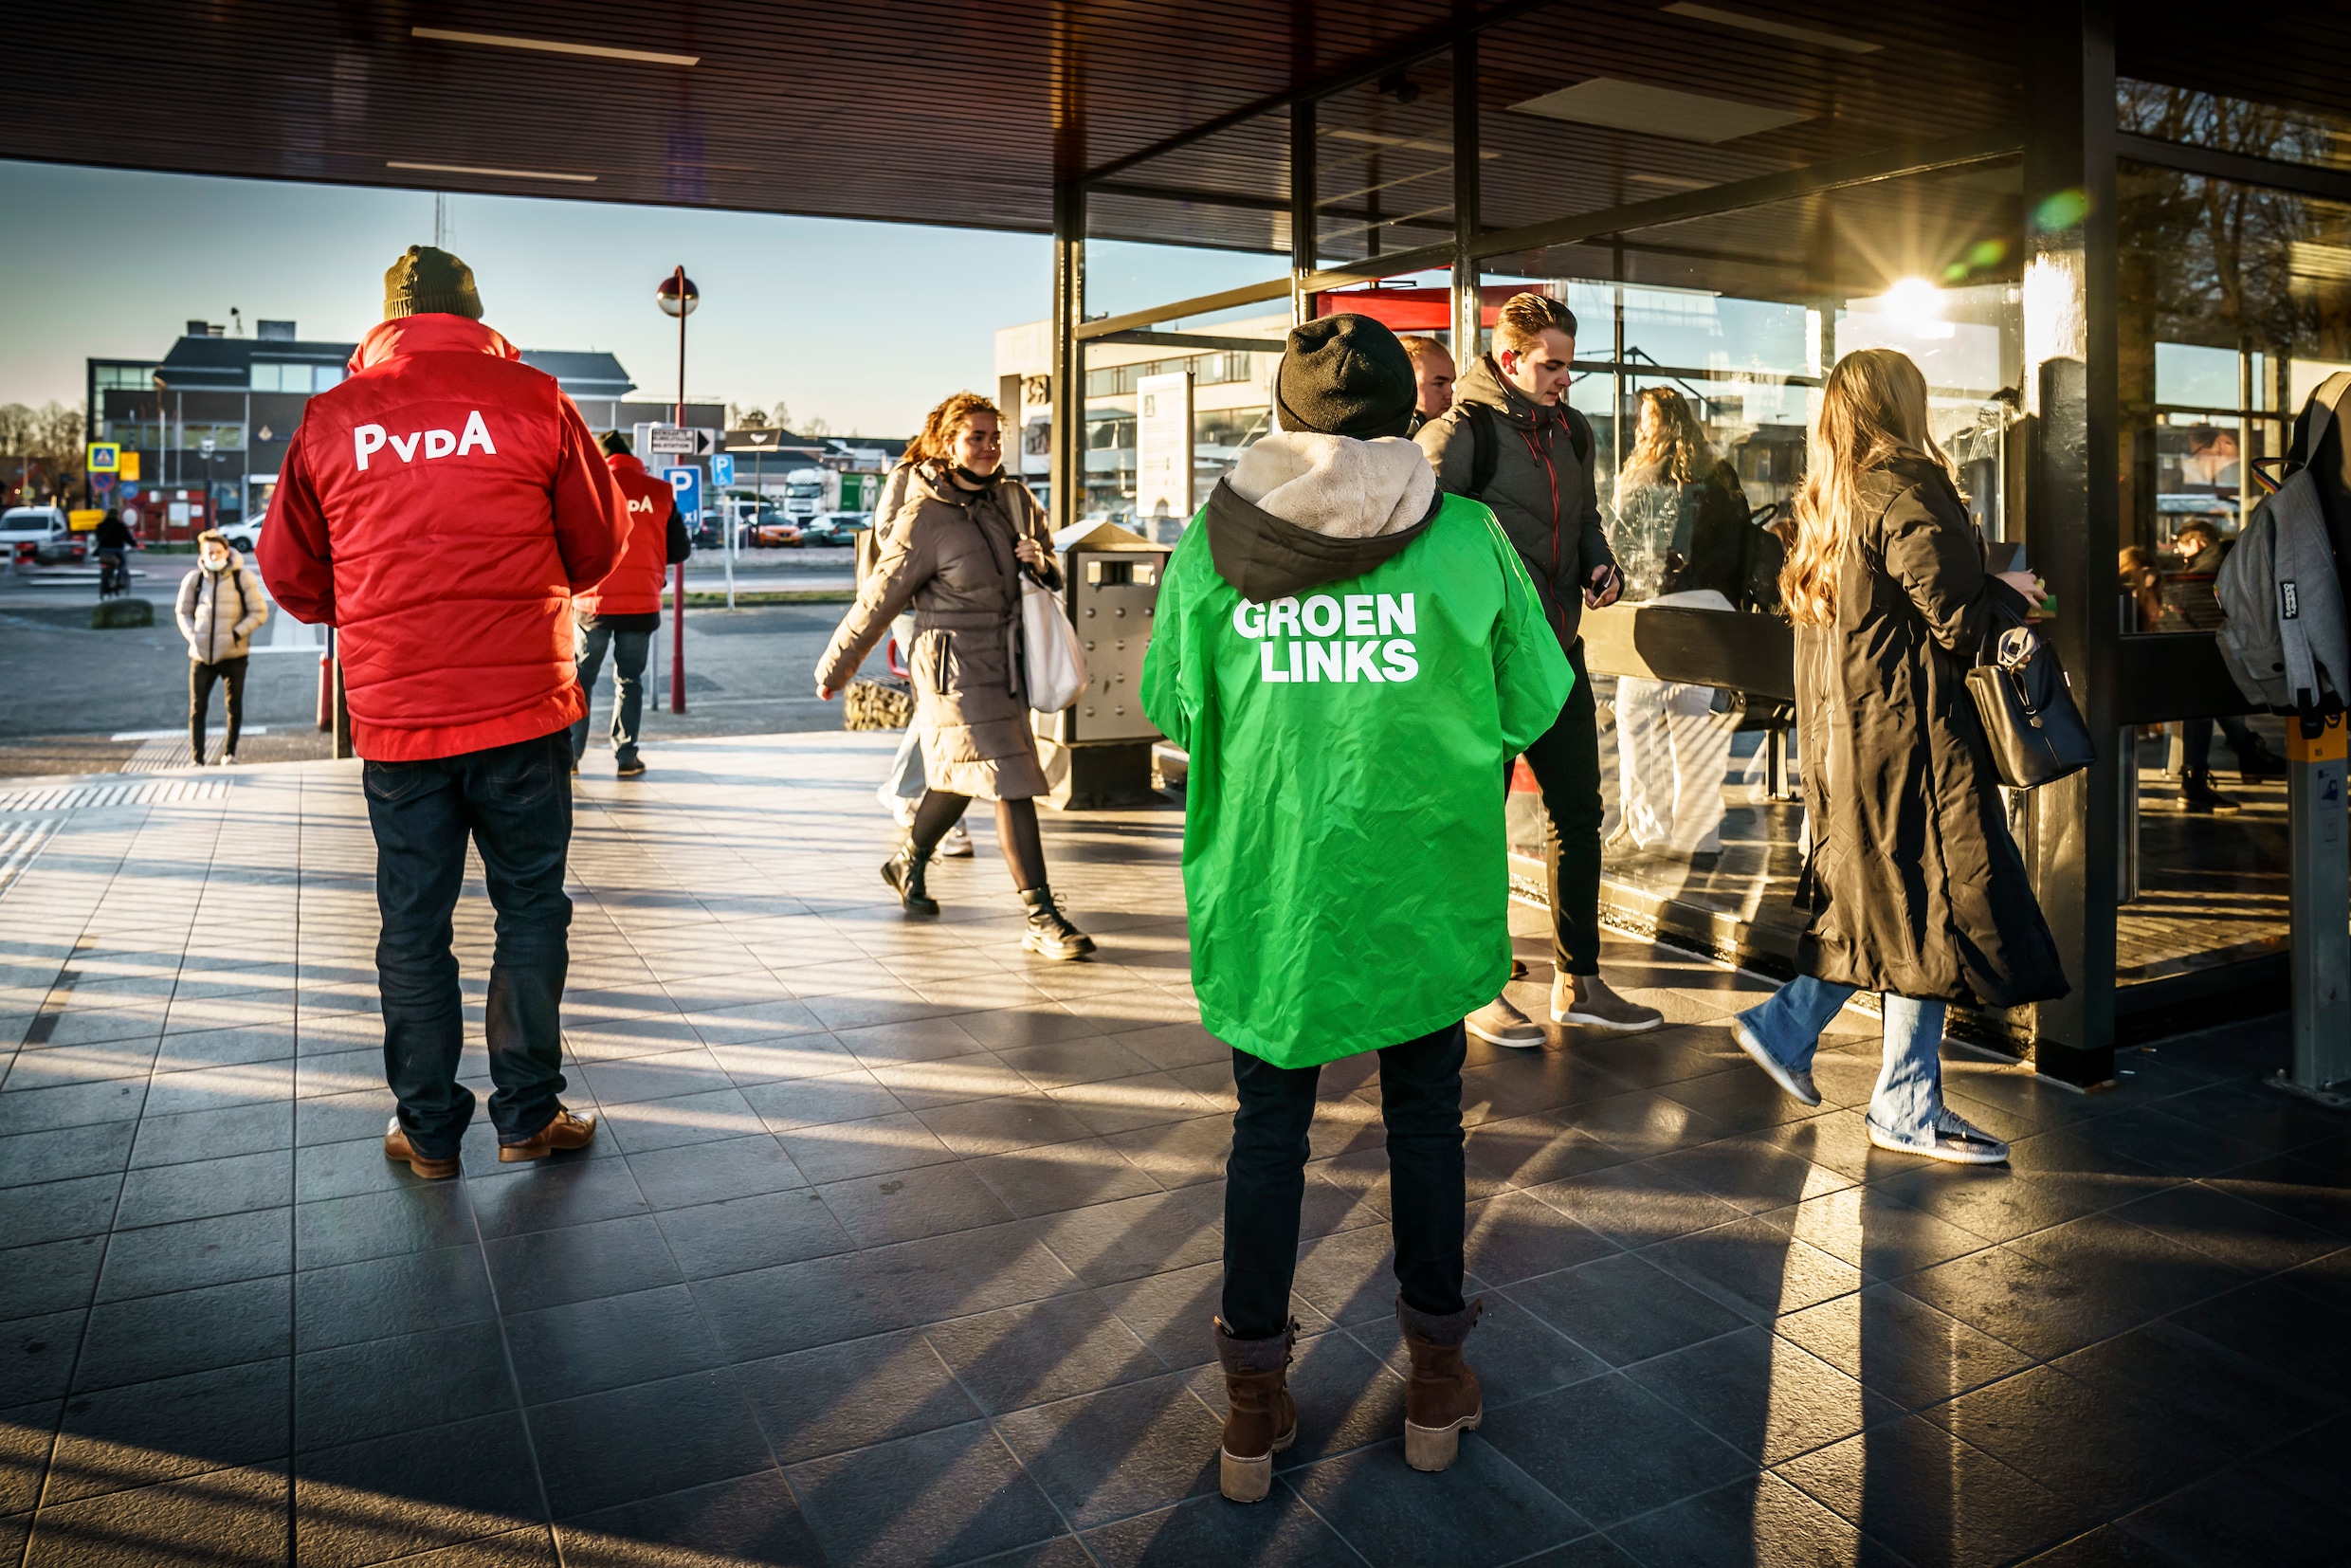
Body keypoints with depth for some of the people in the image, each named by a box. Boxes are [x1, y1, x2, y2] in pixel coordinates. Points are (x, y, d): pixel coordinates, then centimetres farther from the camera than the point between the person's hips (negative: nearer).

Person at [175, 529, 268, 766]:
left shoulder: (243, 577, -2)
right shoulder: (193, 579, 3)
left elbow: (259, 612, 0)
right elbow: (184, 613, 13)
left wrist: (237, 634, -12)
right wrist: (192, 636, -3)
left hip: (234, 655, -1)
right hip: (201, 655, 1)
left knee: (234, 708, 9)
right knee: (197, 709, -3)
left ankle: (229, 753, 25)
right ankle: (196, 759, 0)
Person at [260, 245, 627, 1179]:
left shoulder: (331, 418, 3)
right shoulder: (533, 400, -3)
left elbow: (290, 574, 9)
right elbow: (599, 546, 4)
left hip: (394, 715, 2)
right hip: (523, 707, -1)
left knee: (412, 924, 11)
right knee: (530, 907, 10)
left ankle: (428, 1130, 20)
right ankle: (528, 1114, 16)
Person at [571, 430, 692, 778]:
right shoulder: (660, 492, 0)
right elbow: (680, 551, 4)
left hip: (591, 602, -1)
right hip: (642, 603, 1)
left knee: (581, 678, 11)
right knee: (629, 680, 11)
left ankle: (569, 755, 14)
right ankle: (626, 757, 10)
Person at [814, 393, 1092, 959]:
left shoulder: (1015, 498, 5)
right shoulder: (925, 518, -12)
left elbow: (1051, 573, 18)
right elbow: (877, 602, -5)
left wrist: (1041, 562, -7)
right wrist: (835, 668, 4)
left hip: (1007, 666, 7)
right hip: (958, 671, -7)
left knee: (961, 774, 22)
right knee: (1011, 781, -13)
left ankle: (909, 862, 46)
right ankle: (1041, 918, -9)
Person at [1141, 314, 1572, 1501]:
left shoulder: (1213, 544, -6)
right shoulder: (1466, 539, -8)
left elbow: (1168, 705, 3)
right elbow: (1533, 703, -1)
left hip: (1263, 882, 1)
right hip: (1425, 882, 0)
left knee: (1268, 1128, 14)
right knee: (1424, 1120, 17)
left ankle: (1253, 1403, 23)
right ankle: (1436, 1378, 32)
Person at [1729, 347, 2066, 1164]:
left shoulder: (1827, 500, 12)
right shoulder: (1906, 491, -14)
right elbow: (1955, 616, -19)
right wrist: (2012, 594, 2)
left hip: (1844, 731, 9)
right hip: (1910, 734, -9)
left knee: (1879, 903, 17)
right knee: (1932, 911, -1)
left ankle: (1784, 1027, 20)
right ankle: (1907, 1110, 8)